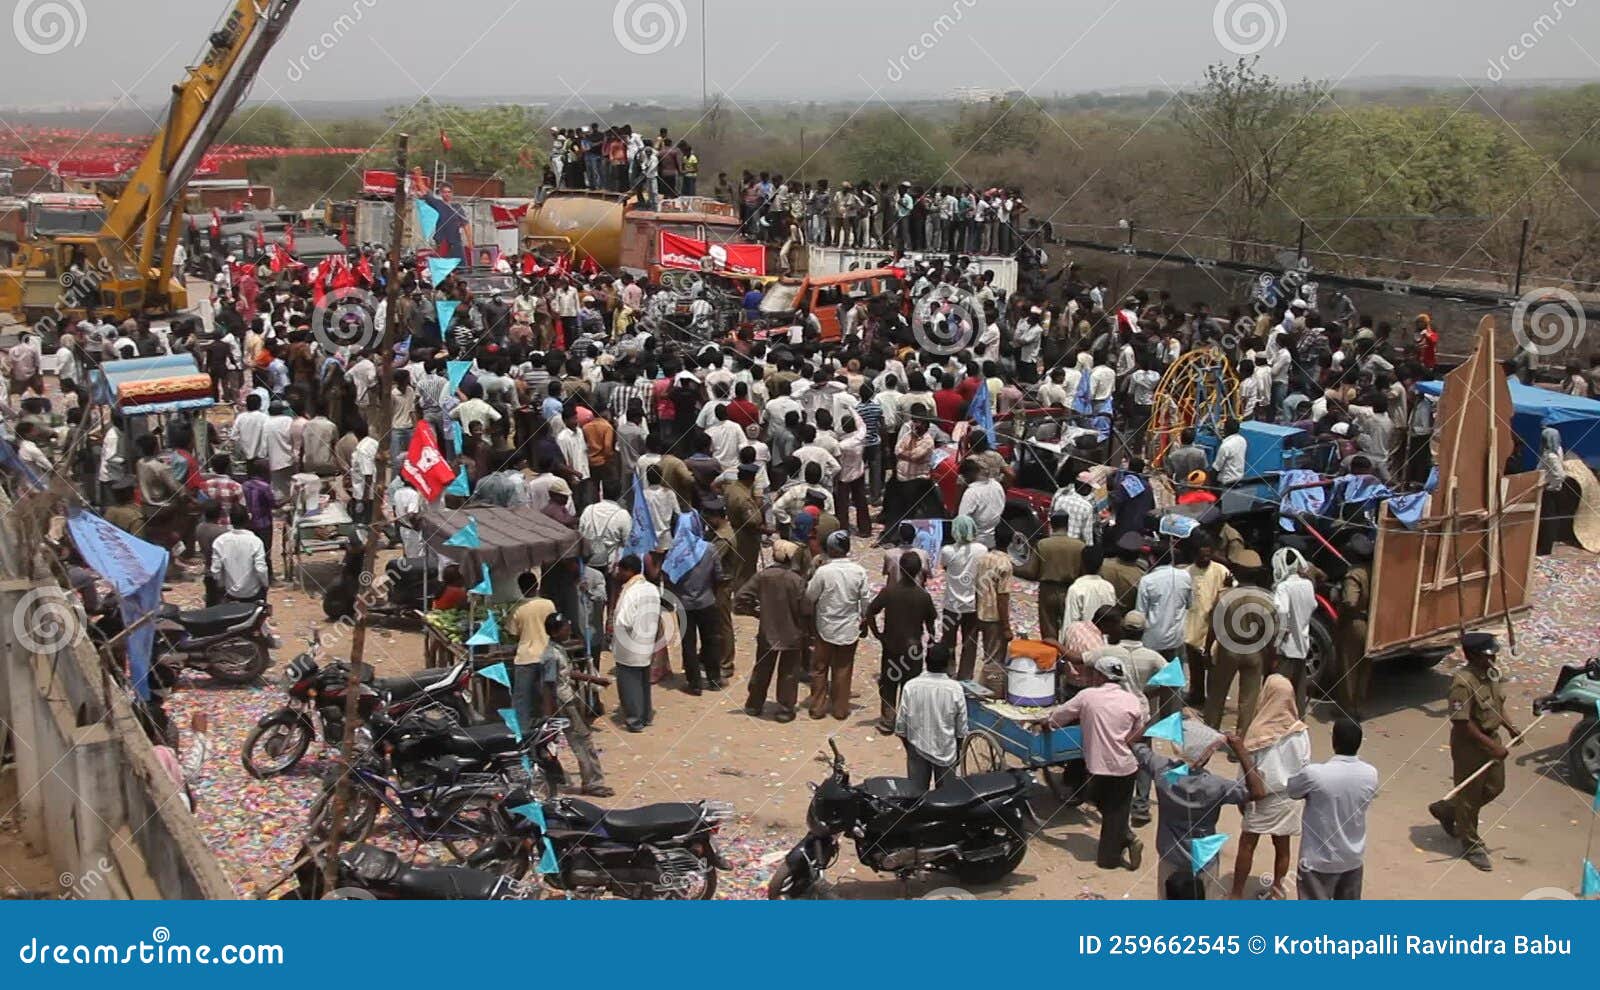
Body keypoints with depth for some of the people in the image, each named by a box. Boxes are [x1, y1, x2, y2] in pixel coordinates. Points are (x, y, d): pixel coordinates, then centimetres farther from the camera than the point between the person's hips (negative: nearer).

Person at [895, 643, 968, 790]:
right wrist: (958, 750, 10)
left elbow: (901, 723, -7)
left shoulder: (910, 686, -15)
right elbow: (961, 728, -7)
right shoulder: (955, 689, -16)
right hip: (946, 751, -1)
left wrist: (908, 747, 10)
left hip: (918, 750, 1)